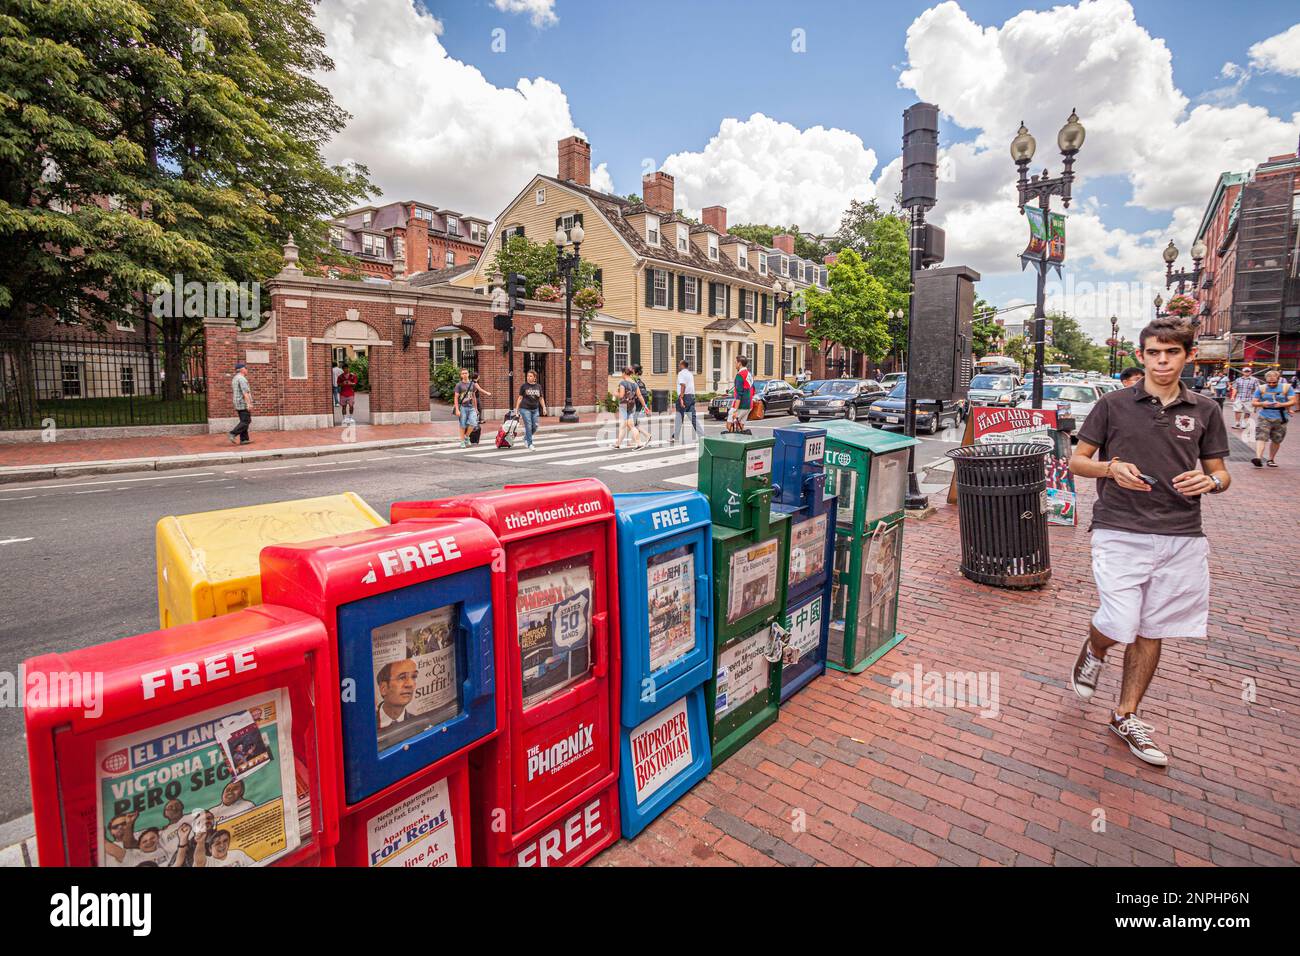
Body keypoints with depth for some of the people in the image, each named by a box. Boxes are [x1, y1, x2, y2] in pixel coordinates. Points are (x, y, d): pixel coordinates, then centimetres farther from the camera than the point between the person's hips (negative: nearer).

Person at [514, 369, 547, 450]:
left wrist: (544, 408, 5)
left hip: (535, 409, 4)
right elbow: (520, 398, 1)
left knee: (535, 426, 5)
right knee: (528, 426, -7)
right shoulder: (524, 386, -1)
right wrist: (516, 409, -1)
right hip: (525, 409, -4)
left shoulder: (538, 387, 8)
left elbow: (541, 398, 14)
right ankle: (530, 444, 2)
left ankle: (526, 438, 31)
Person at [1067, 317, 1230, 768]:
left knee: (1151, 632, 10)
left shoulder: (1204, 410, 9)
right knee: (1119, 626, -10)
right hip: (1120, 532, -3)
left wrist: (1209, 481, -10)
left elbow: (1219, 474, 13)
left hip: (1182, 538, 3)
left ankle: (1126, 716, 25)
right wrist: (1112, 468, -16)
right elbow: (1077, 461, 4)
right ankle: (1093, 652, 27)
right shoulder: (1114, 404, 1)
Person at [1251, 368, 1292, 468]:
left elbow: (1293, 401, 1)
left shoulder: (1286, 387, 4)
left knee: (1276, 440, 8)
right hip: (1264, 417, -1)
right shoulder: (1261, 388, 4)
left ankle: (1270, 459, 22)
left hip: (1280, 418, 1)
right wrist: (1262, 404, -16)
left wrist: (1281, 404, -18)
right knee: (1261, 437, -17)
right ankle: (1258, 458, -28)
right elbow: (1253, 402, 5)